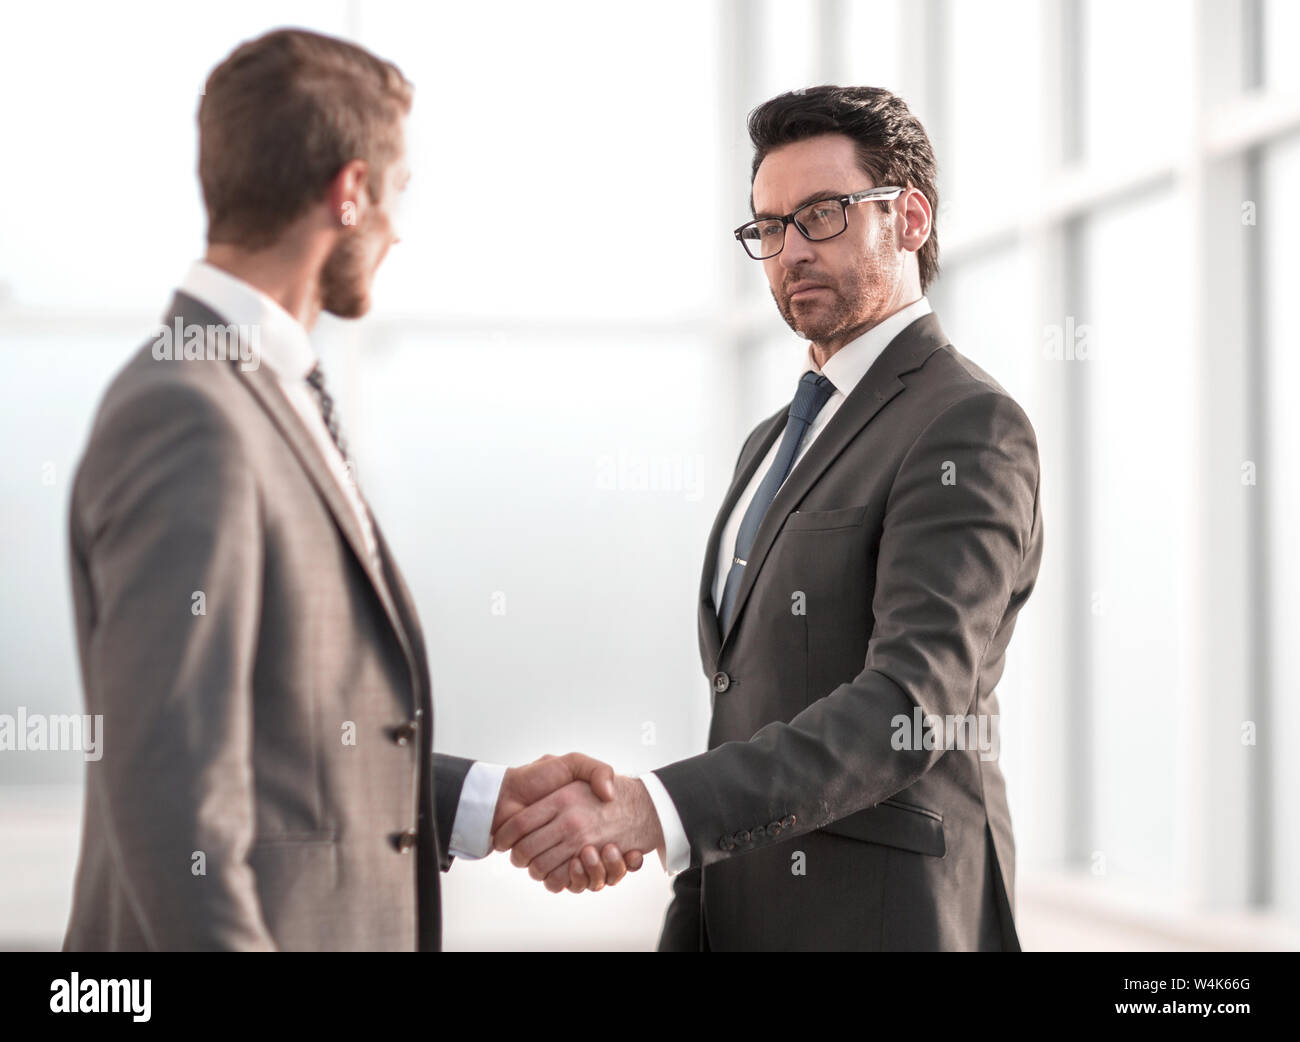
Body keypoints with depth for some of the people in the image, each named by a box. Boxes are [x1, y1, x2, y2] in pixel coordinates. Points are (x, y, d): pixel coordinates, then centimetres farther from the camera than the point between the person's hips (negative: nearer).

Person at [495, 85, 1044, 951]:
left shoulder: (969, 426, -10)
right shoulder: (776, 441, 19)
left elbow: (912, 702, -22)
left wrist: (658, 812, -30)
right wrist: (693, 912, 12)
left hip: (880, 913, -7)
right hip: (738, 914, 8)